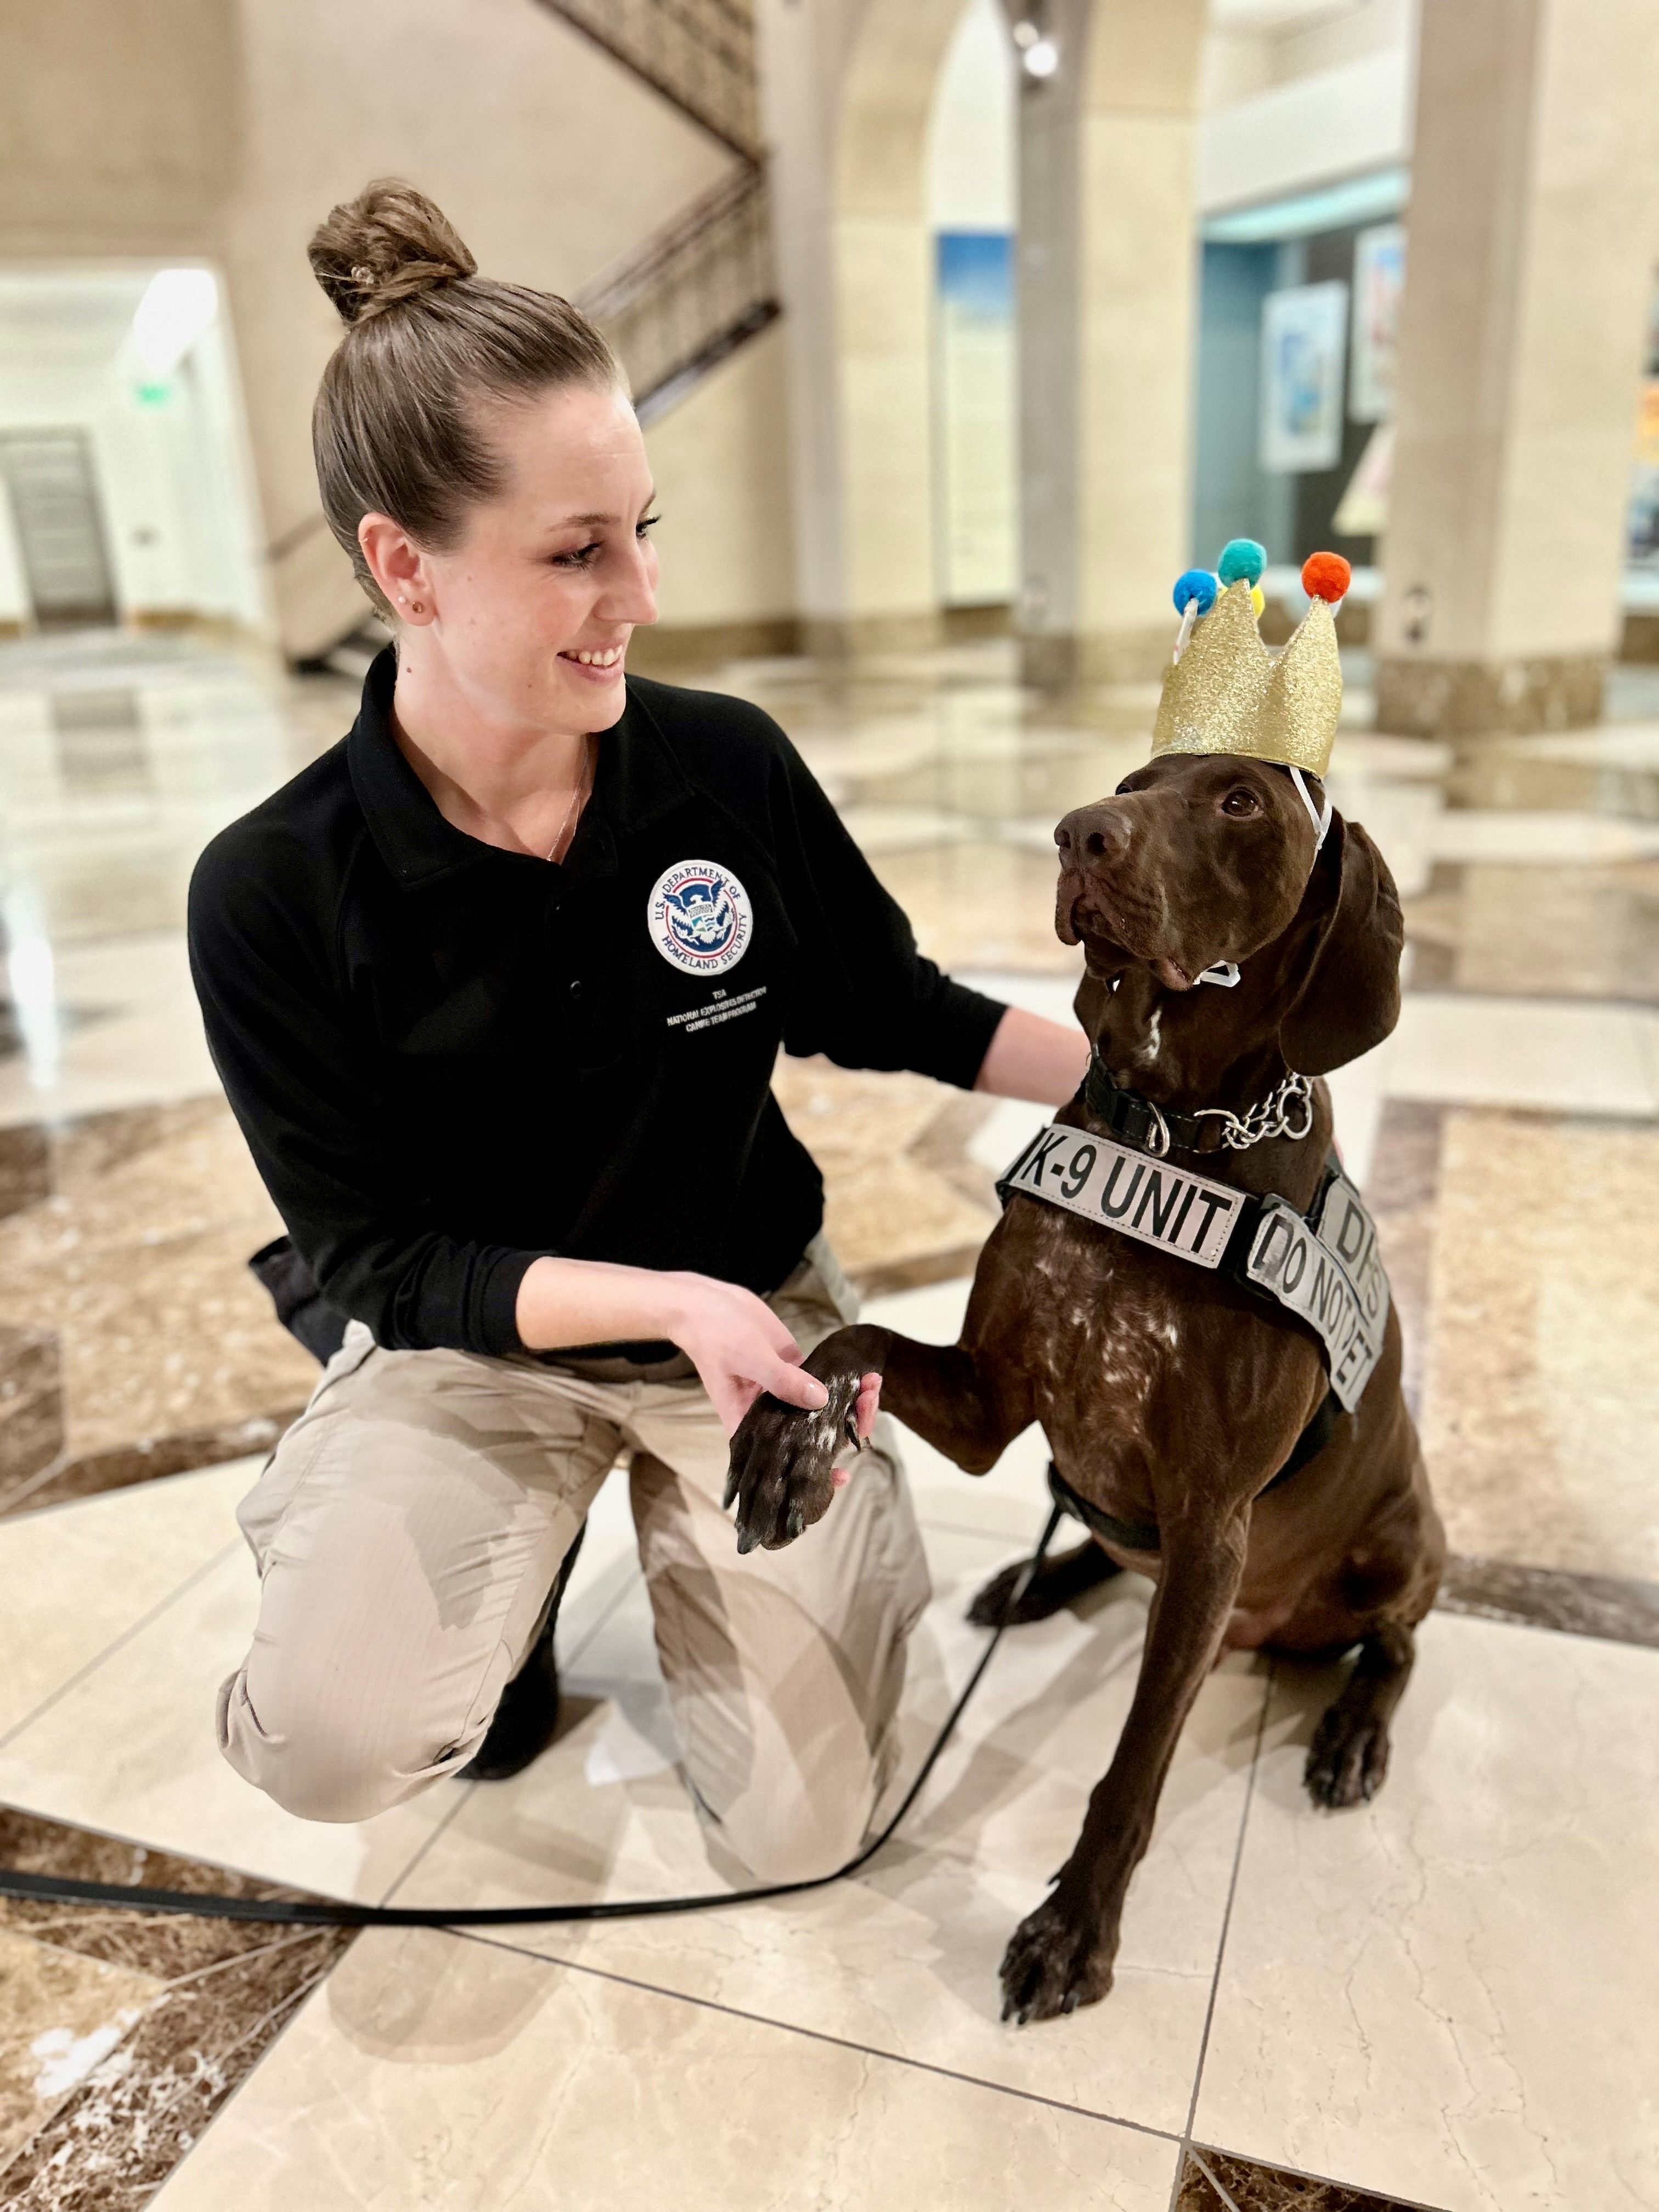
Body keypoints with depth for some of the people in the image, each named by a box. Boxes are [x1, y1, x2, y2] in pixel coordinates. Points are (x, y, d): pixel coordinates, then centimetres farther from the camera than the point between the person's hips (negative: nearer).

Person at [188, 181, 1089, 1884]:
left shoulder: (728, 768, -14)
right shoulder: (272, 895, -19)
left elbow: (895, 1013, 0)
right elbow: (376, 1254, -15)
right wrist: (662, 1300, -29)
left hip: (754, 1299, 2)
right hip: (470, 1345, -1)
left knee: (803, 1830, 3)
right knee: (331, 1741, -25)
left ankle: (678, 1519, 29)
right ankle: (516, 1560, 9)